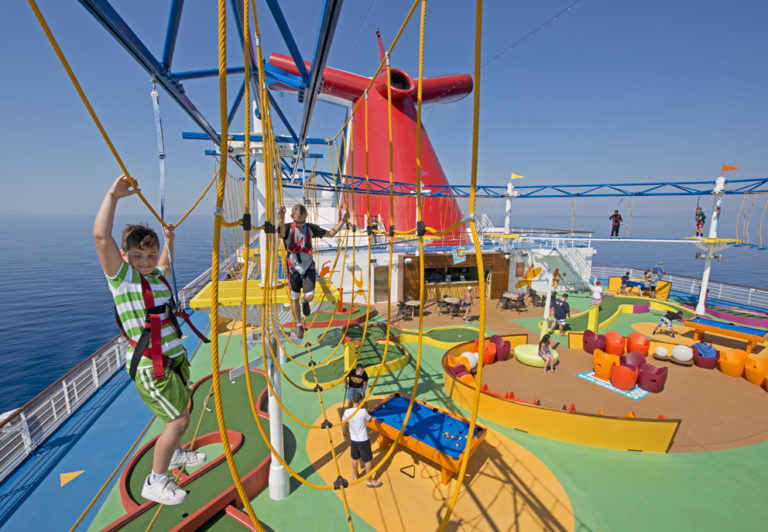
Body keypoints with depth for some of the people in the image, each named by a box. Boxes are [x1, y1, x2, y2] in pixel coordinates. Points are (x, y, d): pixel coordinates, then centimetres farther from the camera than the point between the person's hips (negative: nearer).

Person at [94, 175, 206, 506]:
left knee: (179, 412, 23)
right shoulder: (121, 276, -12)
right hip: (151, 365, -8)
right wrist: (113, 195, -27)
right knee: (179, 419, -4)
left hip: (174, 357, 8)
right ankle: (155, 482, 16)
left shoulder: (157, 275, 7)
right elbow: (101, 236, -28)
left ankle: (174, 453, 47)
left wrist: (169, 238, 35)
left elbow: (165, 263, 34)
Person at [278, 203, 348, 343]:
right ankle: (298, 326, 28)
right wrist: (281, 217, -54)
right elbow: (281, 233, -35)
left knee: (309, 296, -14)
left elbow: (331, 233, 4)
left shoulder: (311, 228, -2)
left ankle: (305, 302, 26)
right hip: (293, 268, 0)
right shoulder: (288, 228, -10)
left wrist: (342, 221, -7)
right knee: (295, 298, 10)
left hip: (308, 268, 1)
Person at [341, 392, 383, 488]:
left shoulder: (347, 412, -15)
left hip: (353, 439, 4)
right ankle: (369, 481, 29)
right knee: (367, 460, 15)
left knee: (355, 458, 26)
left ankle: (355, 475, 47)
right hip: (363, 440, -4)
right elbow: (369, 419, -4)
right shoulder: (363, 411, -25)